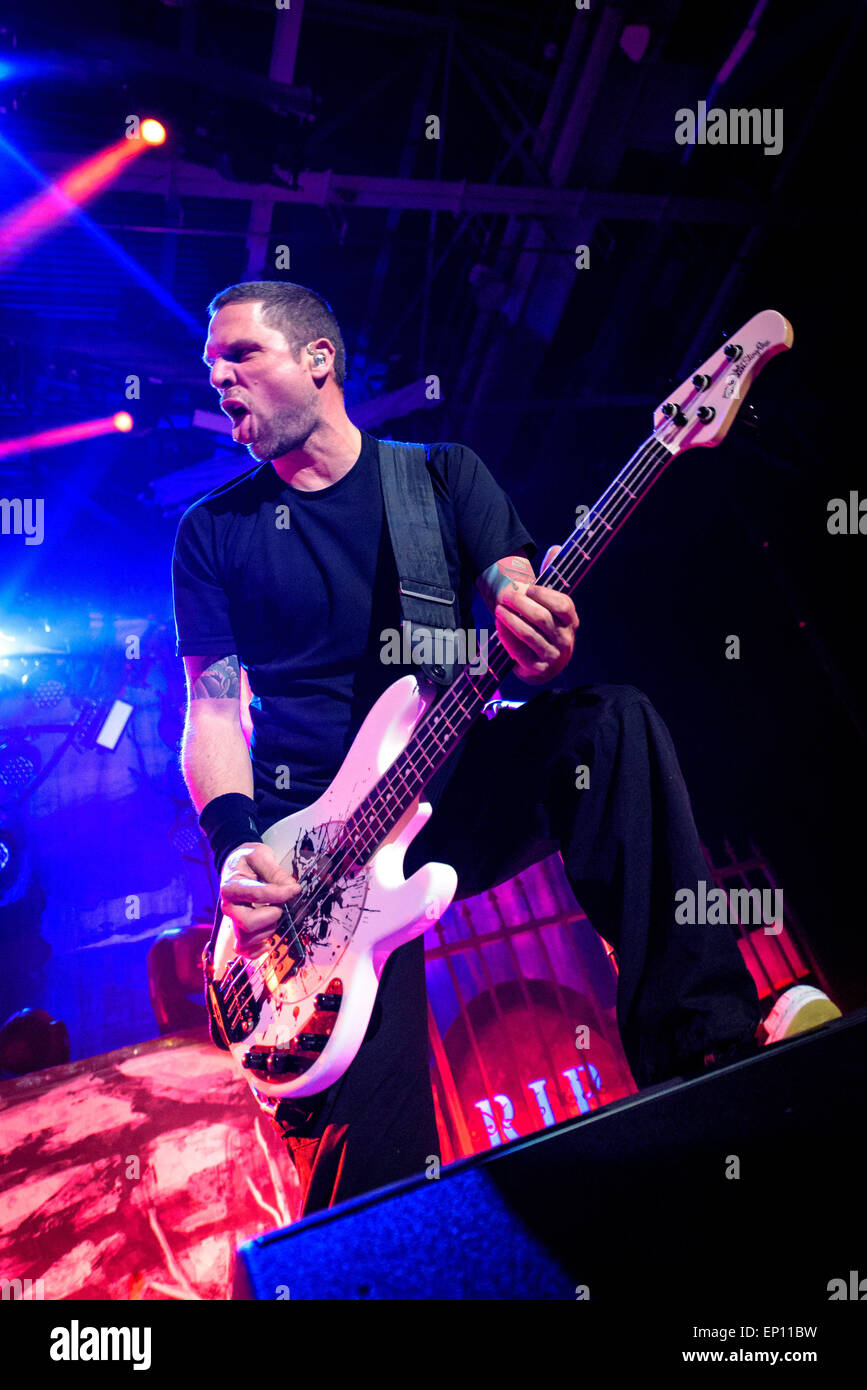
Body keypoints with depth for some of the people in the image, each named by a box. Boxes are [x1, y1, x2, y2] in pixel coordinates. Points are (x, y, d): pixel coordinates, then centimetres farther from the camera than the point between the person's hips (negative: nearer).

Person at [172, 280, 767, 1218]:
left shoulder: (444, 472, 10)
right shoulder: (213, 531, 9)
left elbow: (521, 595, 0)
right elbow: (212, 706, 4)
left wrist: (536, 639, -27)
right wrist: (236, 845, -15)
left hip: (456, 785, 2)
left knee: (610, 725, -30)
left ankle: (703, 1050, -27)